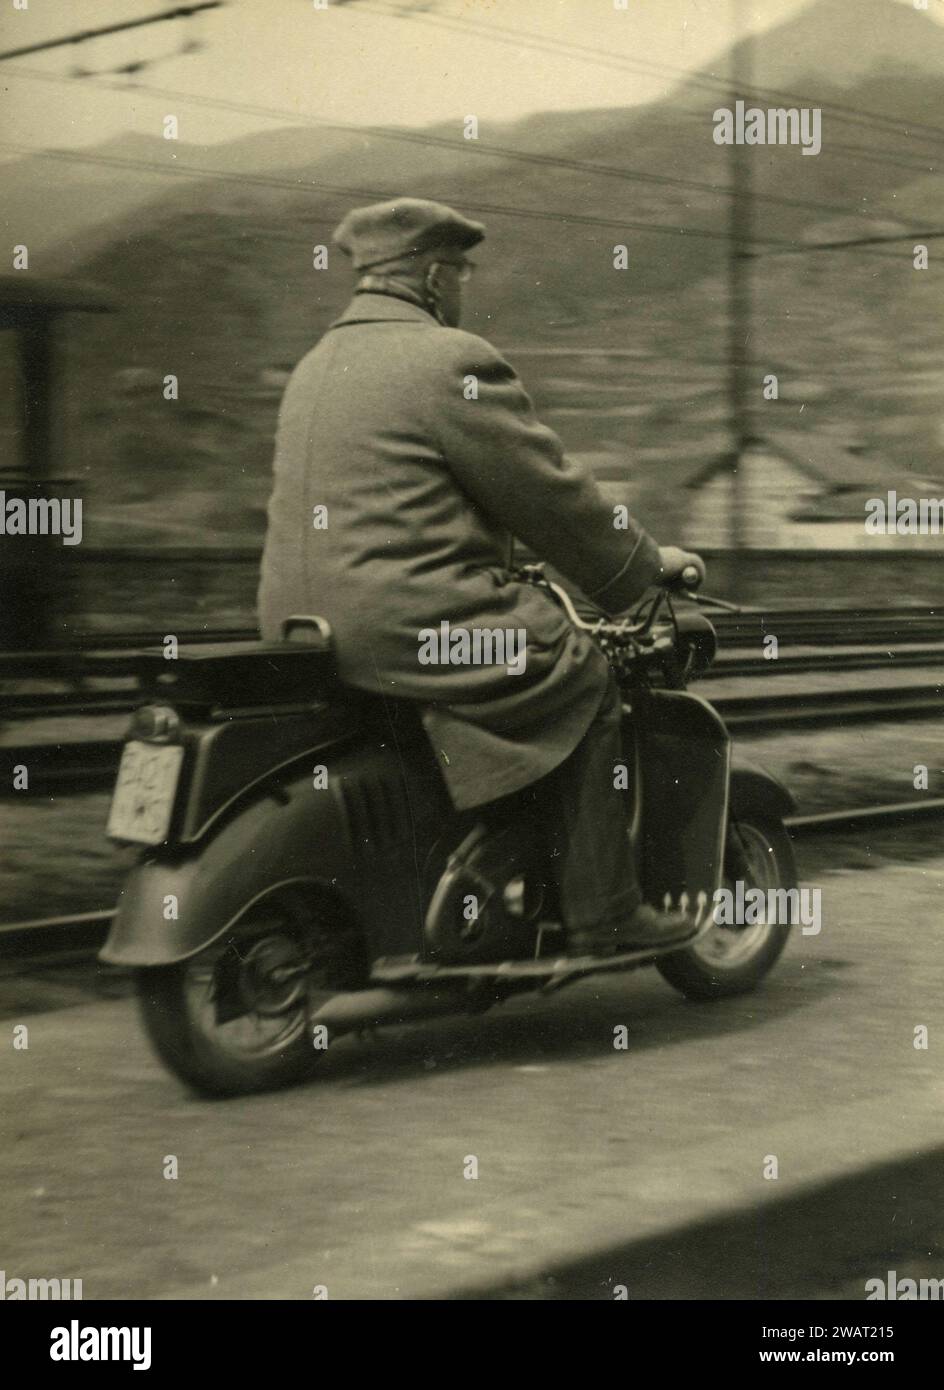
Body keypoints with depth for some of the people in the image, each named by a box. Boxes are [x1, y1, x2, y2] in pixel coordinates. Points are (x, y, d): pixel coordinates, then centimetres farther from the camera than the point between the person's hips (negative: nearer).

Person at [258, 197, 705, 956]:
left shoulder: (316, 367, 19)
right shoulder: (452, 361, -9)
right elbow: (549, 492, -7)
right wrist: (645, 562, 7)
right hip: (410, 626, -10)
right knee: (588, 684, 4)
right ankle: (603, 912, 4)